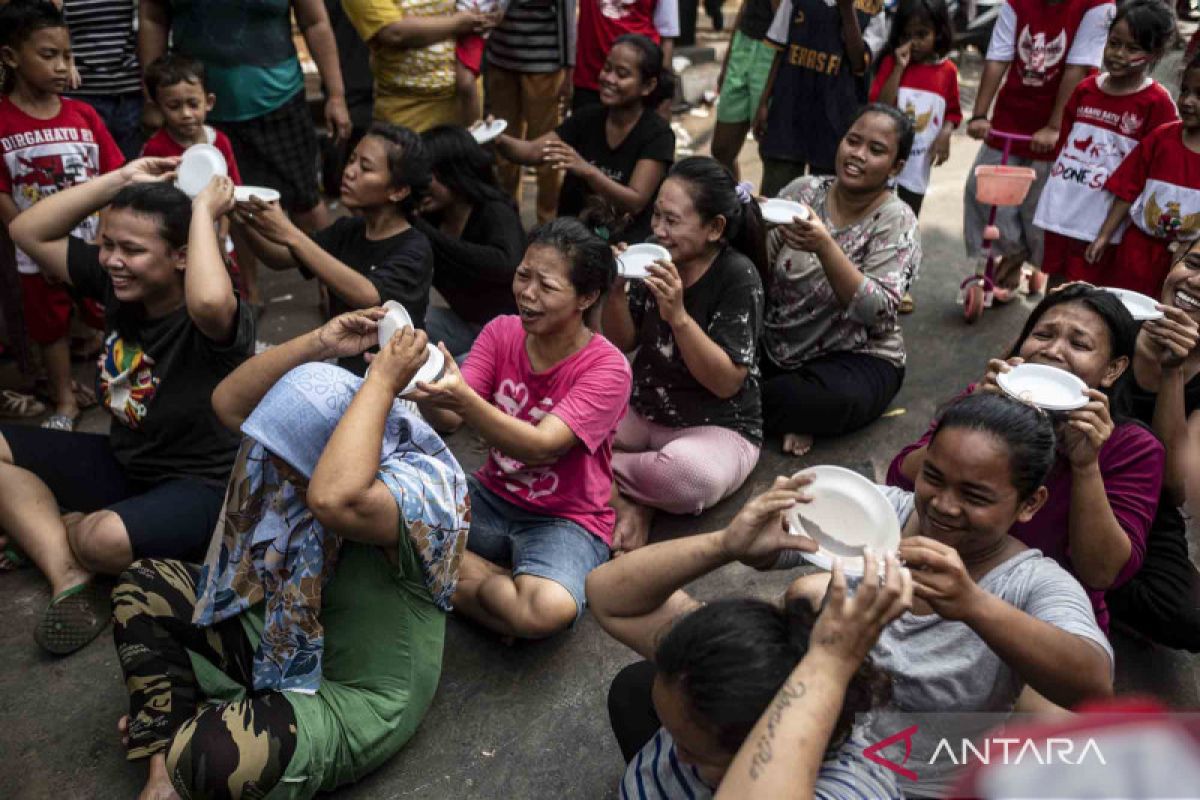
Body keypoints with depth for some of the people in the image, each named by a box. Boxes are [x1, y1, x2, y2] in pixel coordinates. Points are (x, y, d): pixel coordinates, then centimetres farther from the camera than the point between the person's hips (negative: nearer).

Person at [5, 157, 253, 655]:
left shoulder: (212, 320, -25)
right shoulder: (116, 285, -3)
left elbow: (209, 301, -52)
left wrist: (203, 213, -35)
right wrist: (122, 180, -7)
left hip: (205, 485, -8)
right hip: (123, 462, 8)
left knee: (107, 540, -36)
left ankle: (42, 531, 5)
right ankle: (68, 578, -13)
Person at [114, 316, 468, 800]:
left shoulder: (419, 484, -29)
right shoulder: (314, 441, -5)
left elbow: (334, 499, -49)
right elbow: (228, 403, -7)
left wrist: (382, 380, -41)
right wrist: (320, 345, -21)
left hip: (355, 697, -8)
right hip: (280, 641, 8)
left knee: (204, 754, -34)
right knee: (144, 586, 5)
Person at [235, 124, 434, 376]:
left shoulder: (414, 250, -17)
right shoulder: (347, 230, 5)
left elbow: (368, 297, -33)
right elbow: (280, 259, 2)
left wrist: (292, 235, -35)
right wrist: (246, 223, -18)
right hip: (345, 364, 6)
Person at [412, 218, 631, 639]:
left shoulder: (607, 367, -17)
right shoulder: (502, 332, -4)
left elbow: (541, 446, -29)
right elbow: (449, 421, -12)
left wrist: (463, 398, -43)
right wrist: (427, 389, -35)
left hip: (567, 518, -4)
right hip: (491, 496, 5)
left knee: (548, 610, -35)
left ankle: (474, 580, -3)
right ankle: (504, 583, -6)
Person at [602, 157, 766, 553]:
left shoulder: (738, 276, -18)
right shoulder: (656, 257, -4)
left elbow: (727, 382, -21)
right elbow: (622, 344, 5)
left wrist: (678, 315, -31)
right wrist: (617, 291, -15)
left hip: (718, 426, -5)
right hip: (641, 409, 5)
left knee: (692, 476, -38)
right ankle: (626, 503, -13)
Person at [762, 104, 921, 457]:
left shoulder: (895, 220, -11)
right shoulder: (803, 190, -2)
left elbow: (878, 311, -24)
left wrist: (824, 246, -36)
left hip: (854, 358, -3)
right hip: (773, 345, 4)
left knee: (836, 399, -36)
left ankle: (748, 402, -6)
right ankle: (791, 412, 1)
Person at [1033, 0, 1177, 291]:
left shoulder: (1157, 103, -10)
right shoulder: (1085, 88, 4)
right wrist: (1057, 184, 13)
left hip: (1104, 219, -4)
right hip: (1061, 208, 5)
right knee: (1056, 280, 17)